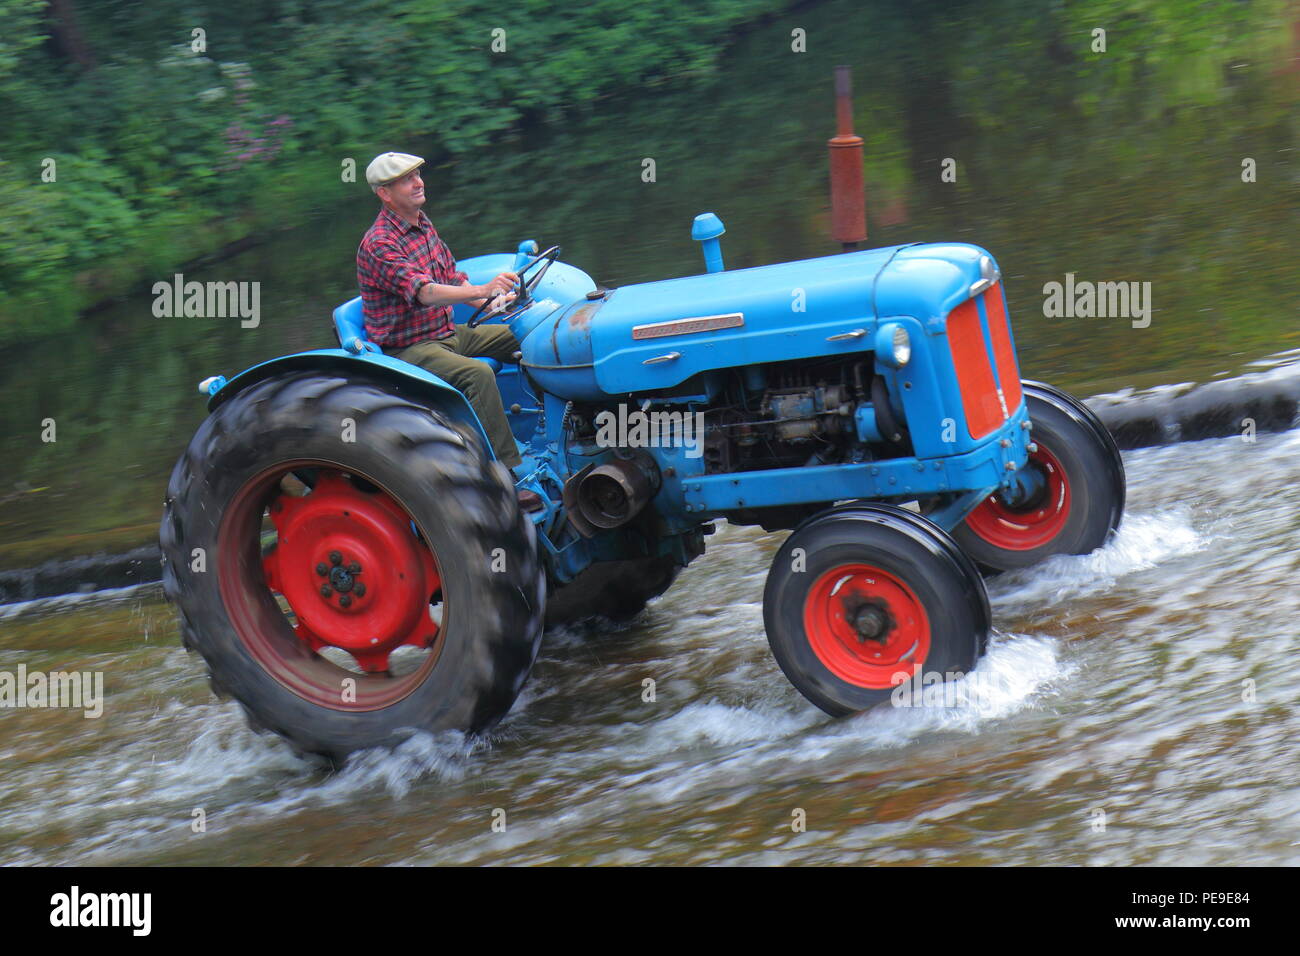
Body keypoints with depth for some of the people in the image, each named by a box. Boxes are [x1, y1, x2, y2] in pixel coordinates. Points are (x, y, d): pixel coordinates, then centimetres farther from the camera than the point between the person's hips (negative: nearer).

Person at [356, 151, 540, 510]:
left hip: (446, 333, 9)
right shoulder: (378, 244, -19)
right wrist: (483, 291, -45)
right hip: (405, 349, -9)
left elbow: (452, 279, 17)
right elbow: (424, 292, -32)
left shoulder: (424, 227, 10)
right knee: (477, 373, -32)